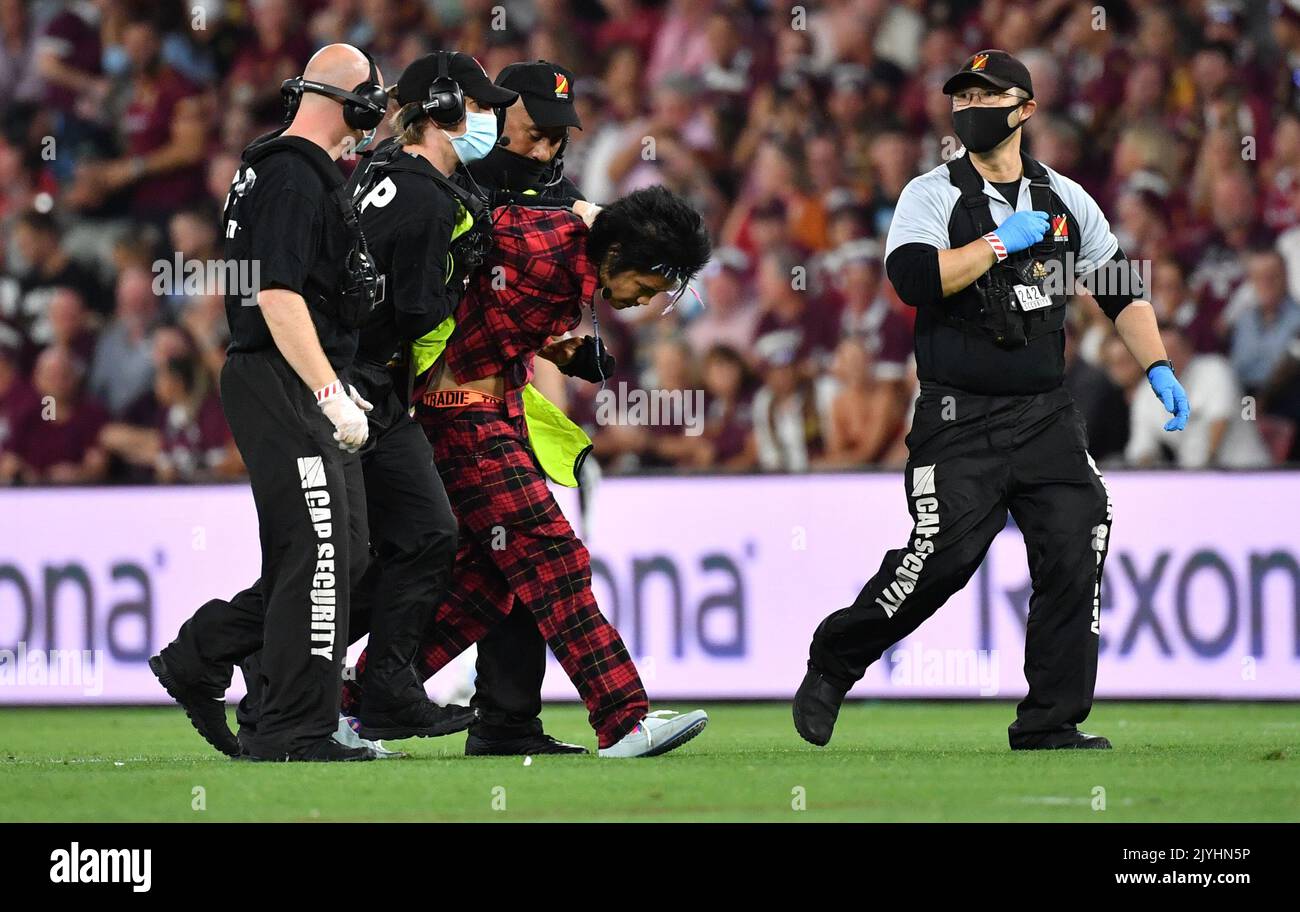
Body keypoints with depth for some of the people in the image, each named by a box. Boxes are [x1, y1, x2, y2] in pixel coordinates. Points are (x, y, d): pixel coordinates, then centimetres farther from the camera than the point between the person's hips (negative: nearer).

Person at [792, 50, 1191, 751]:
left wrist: (1157, 367, 9)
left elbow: (1121, 291, 20)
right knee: (944, 555, -16)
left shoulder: (1065, 200, 13)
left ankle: (1050, 725, 1)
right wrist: (1002, 242, -14)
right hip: (958, 421, -4)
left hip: (1047, 416, 4)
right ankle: (832, 664, 5)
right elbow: (914, 278, -19)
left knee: (1076, 552, -7)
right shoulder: (931, 195, 0)